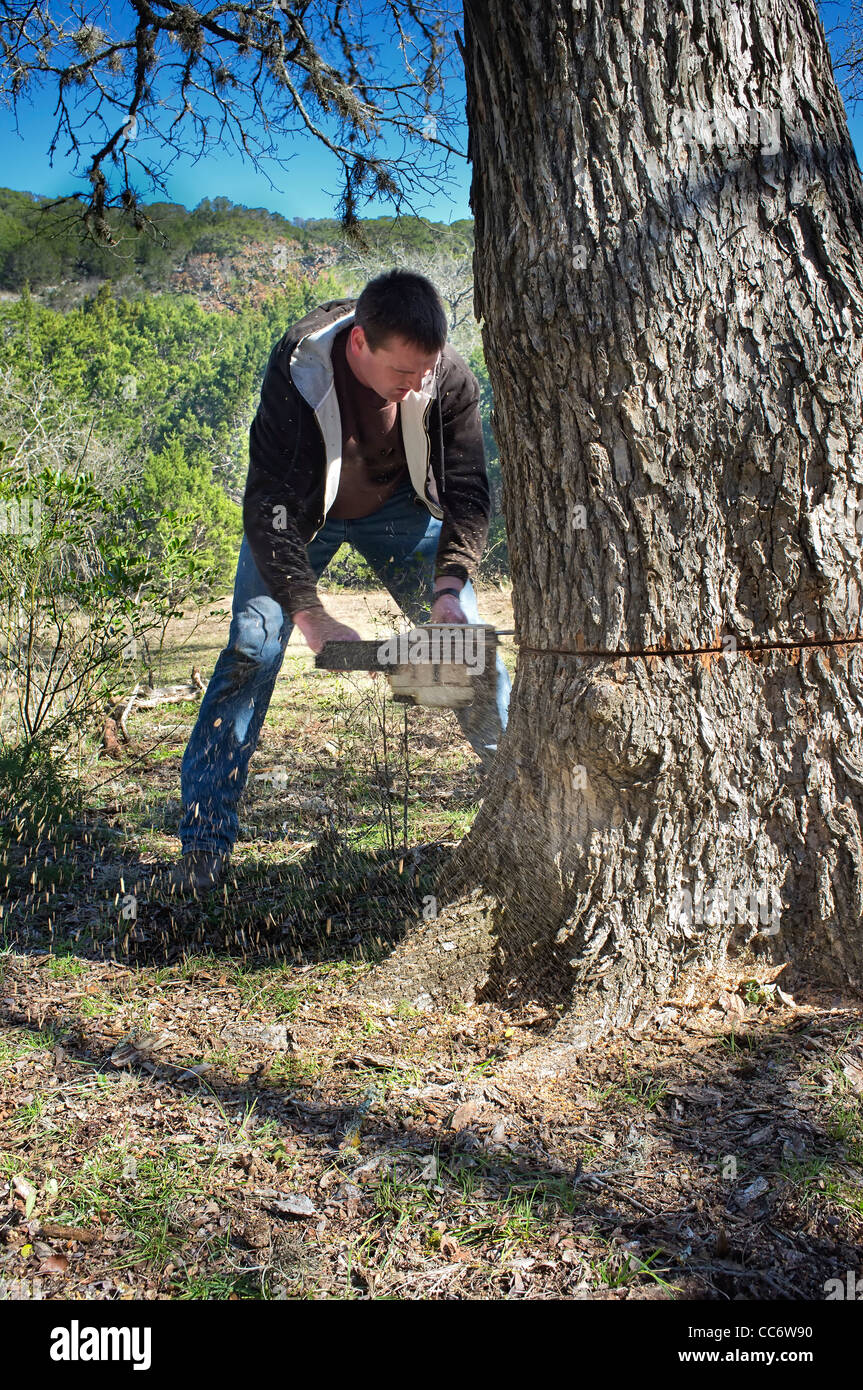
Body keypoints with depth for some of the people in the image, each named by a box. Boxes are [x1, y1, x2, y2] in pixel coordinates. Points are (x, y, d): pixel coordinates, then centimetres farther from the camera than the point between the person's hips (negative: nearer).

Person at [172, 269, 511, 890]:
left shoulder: (451, 377, -26)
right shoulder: (298, 372, -35)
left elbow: (468, 493, -17)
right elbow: (267, 507, -33)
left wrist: (449, 586, -31)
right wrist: (310, 614, -40)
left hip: (400, 508, 3)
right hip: (300, 512, -2)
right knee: (252, 648, -14)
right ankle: (205, 840, -4)